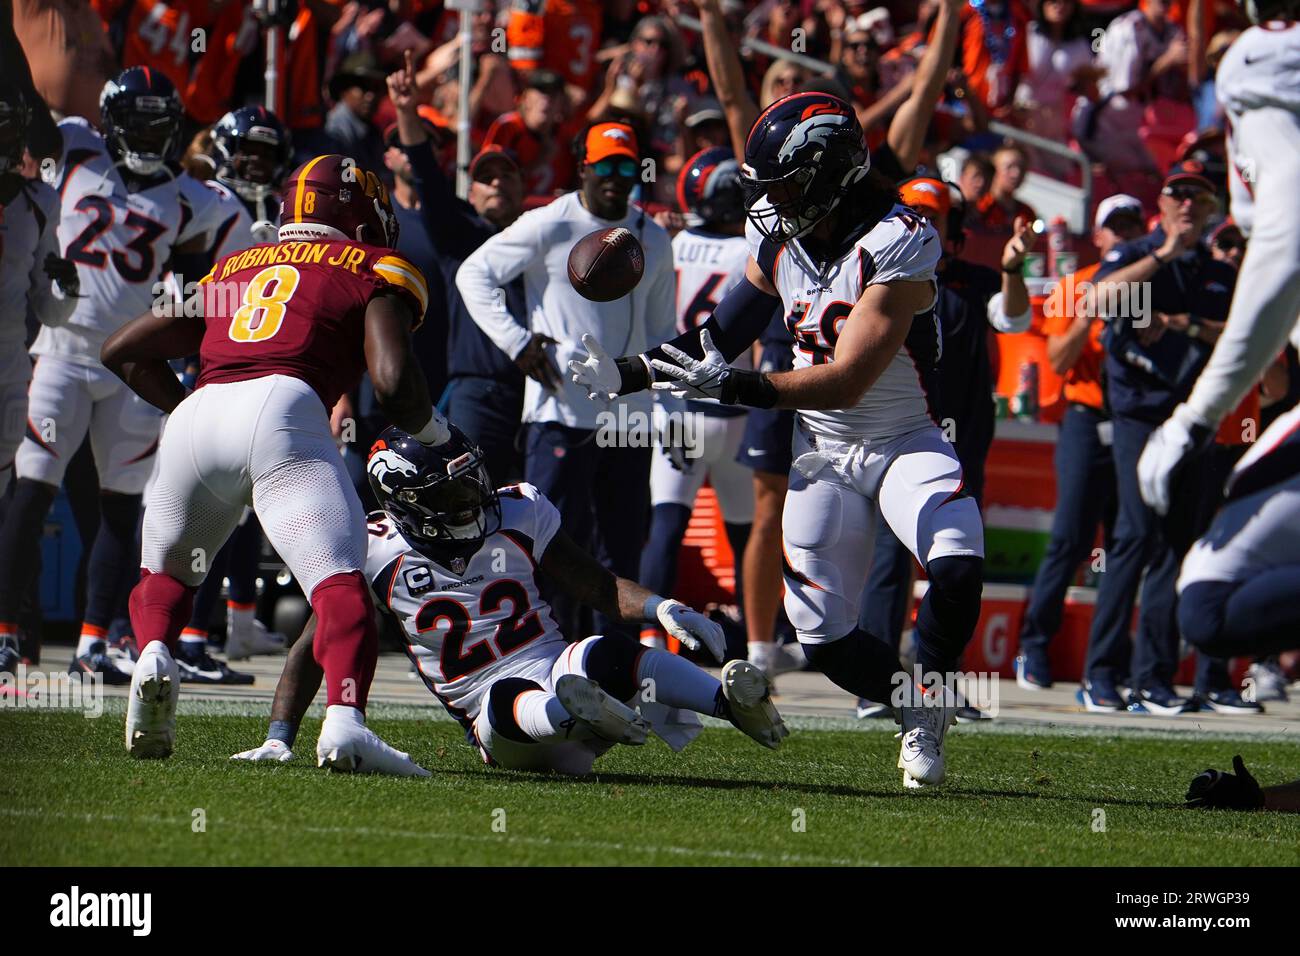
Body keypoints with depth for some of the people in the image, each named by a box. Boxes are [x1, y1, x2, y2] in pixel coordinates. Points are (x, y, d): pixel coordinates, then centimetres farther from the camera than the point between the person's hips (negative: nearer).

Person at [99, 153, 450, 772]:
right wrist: (434, 436, 22)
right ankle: (345, 721, -31)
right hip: (282, 411, -4)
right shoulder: (375, 272, 19)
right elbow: (392, 379, 4)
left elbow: (122, 352, 33)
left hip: (197, 415, 4)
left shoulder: (227, 273, 32)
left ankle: (154, 656, -3)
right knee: (340, 581, -9)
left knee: (166, 567, 25)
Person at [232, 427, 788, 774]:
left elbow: (596, 585, 13)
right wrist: (279, 738, -4)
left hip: (562, 670, 3)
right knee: (507, 701, -40)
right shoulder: (378, 556, 1)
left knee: (607, 658, -32)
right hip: (496, 721, -3)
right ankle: (578, 718, -70)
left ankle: (729, 702, -40)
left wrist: (660, 608, -6)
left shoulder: (518, 516, 9)